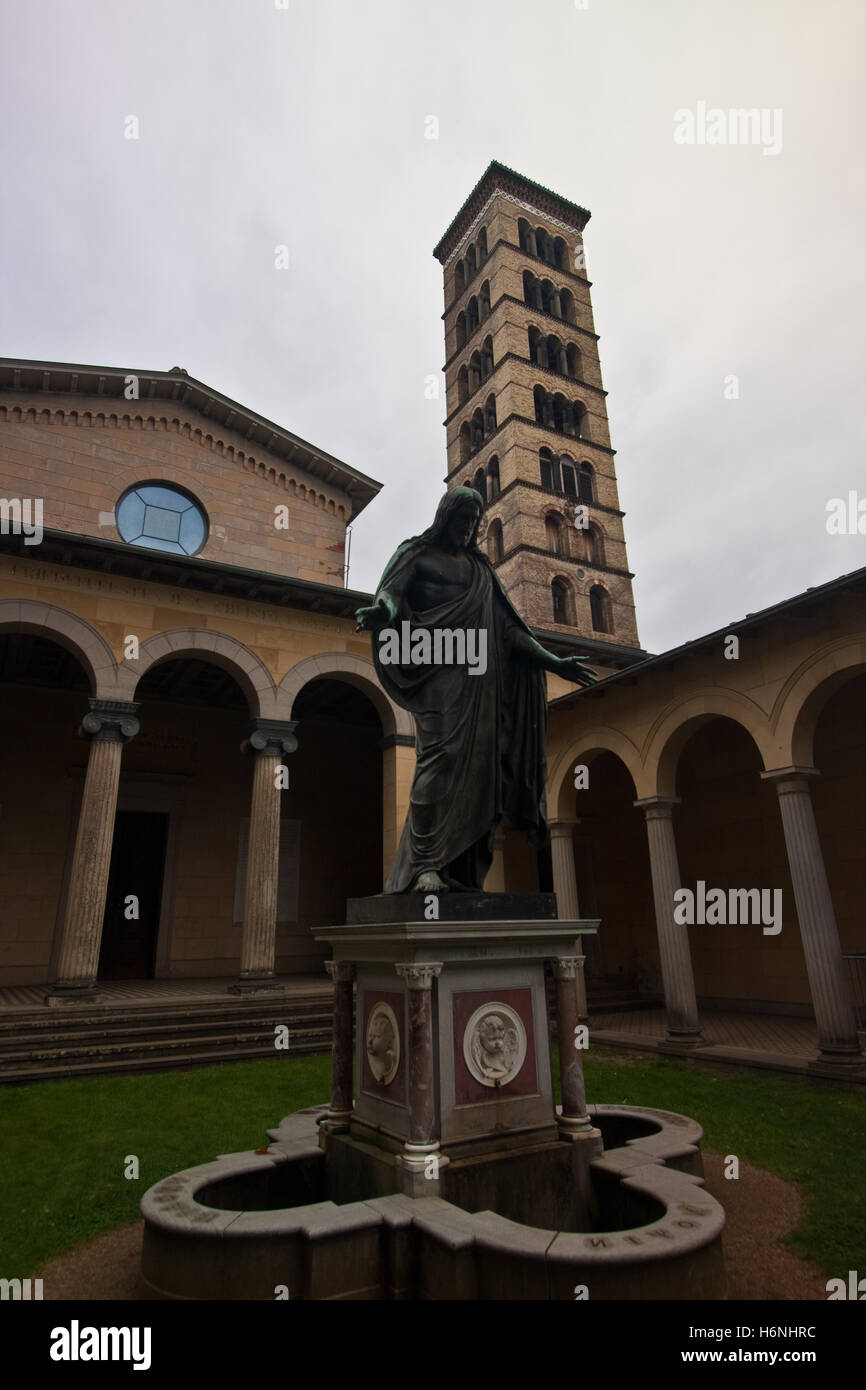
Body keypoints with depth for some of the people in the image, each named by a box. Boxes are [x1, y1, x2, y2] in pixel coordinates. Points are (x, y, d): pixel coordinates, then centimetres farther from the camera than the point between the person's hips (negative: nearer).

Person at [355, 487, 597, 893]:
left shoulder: (481, 568, 27)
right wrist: (380, 611, -30)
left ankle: (463, 873, -4)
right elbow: (392, 591, -4)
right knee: (440, 755, -21)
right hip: (439, 672, -5)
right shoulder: (417, 553, 14)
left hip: (479, 677, 5)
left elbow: (508, 627, 23)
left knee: (477, 763, -4)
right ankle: (426, 867, -21)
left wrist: (554, 662, 16)